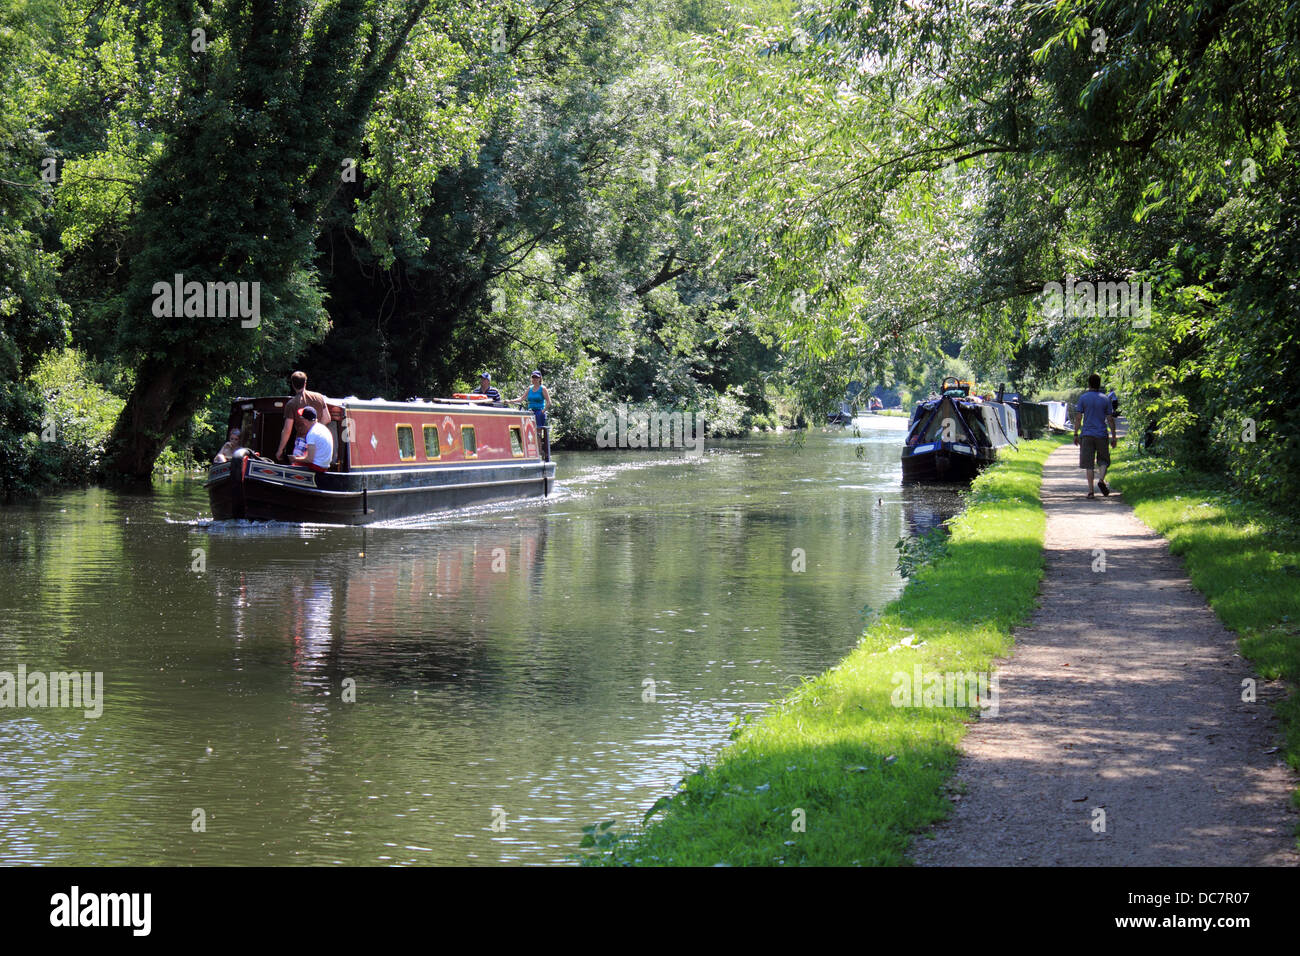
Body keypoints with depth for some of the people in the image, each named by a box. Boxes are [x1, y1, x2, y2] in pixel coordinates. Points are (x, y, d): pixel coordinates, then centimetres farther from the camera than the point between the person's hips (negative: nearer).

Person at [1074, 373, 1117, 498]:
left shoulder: (1083, 398, 0)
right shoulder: (1105, 399, 2)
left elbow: (1078, 417, -3)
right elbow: (1110, 419, 2)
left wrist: (1076, 434, 3)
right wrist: (1114, 436, 8)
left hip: (1087, 435, -1)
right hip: (1101, 434, 1)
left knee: (1088, 464, 2)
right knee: (1103, 460, 13)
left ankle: (1090, 491, -3)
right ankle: (1102, 479, -14)